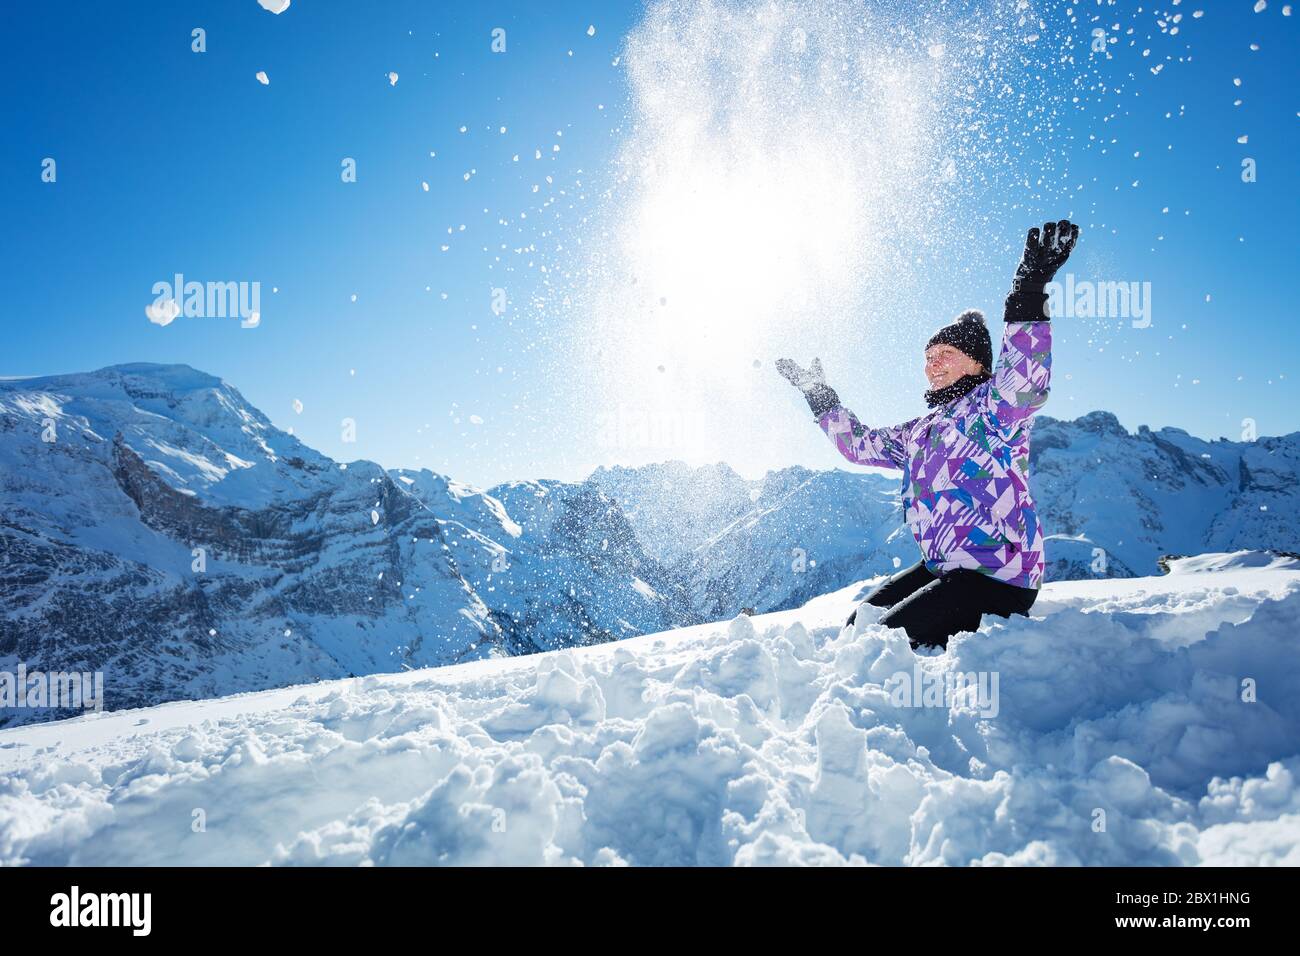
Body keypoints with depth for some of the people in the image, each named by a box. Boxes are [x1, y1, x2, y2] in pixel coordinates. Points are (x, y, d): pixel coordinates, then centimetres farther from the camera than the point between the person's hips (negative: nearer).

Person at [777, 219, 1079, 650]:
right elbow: (861, 444, 29)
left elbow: (1026, 381, -32)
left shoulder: (992, 405, -8)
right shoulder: (922, 431, 17)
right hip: (940, 567, 9)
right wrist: (820, 397, 29)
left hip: (999, 575, -9)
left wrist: (1028, 294, -41)